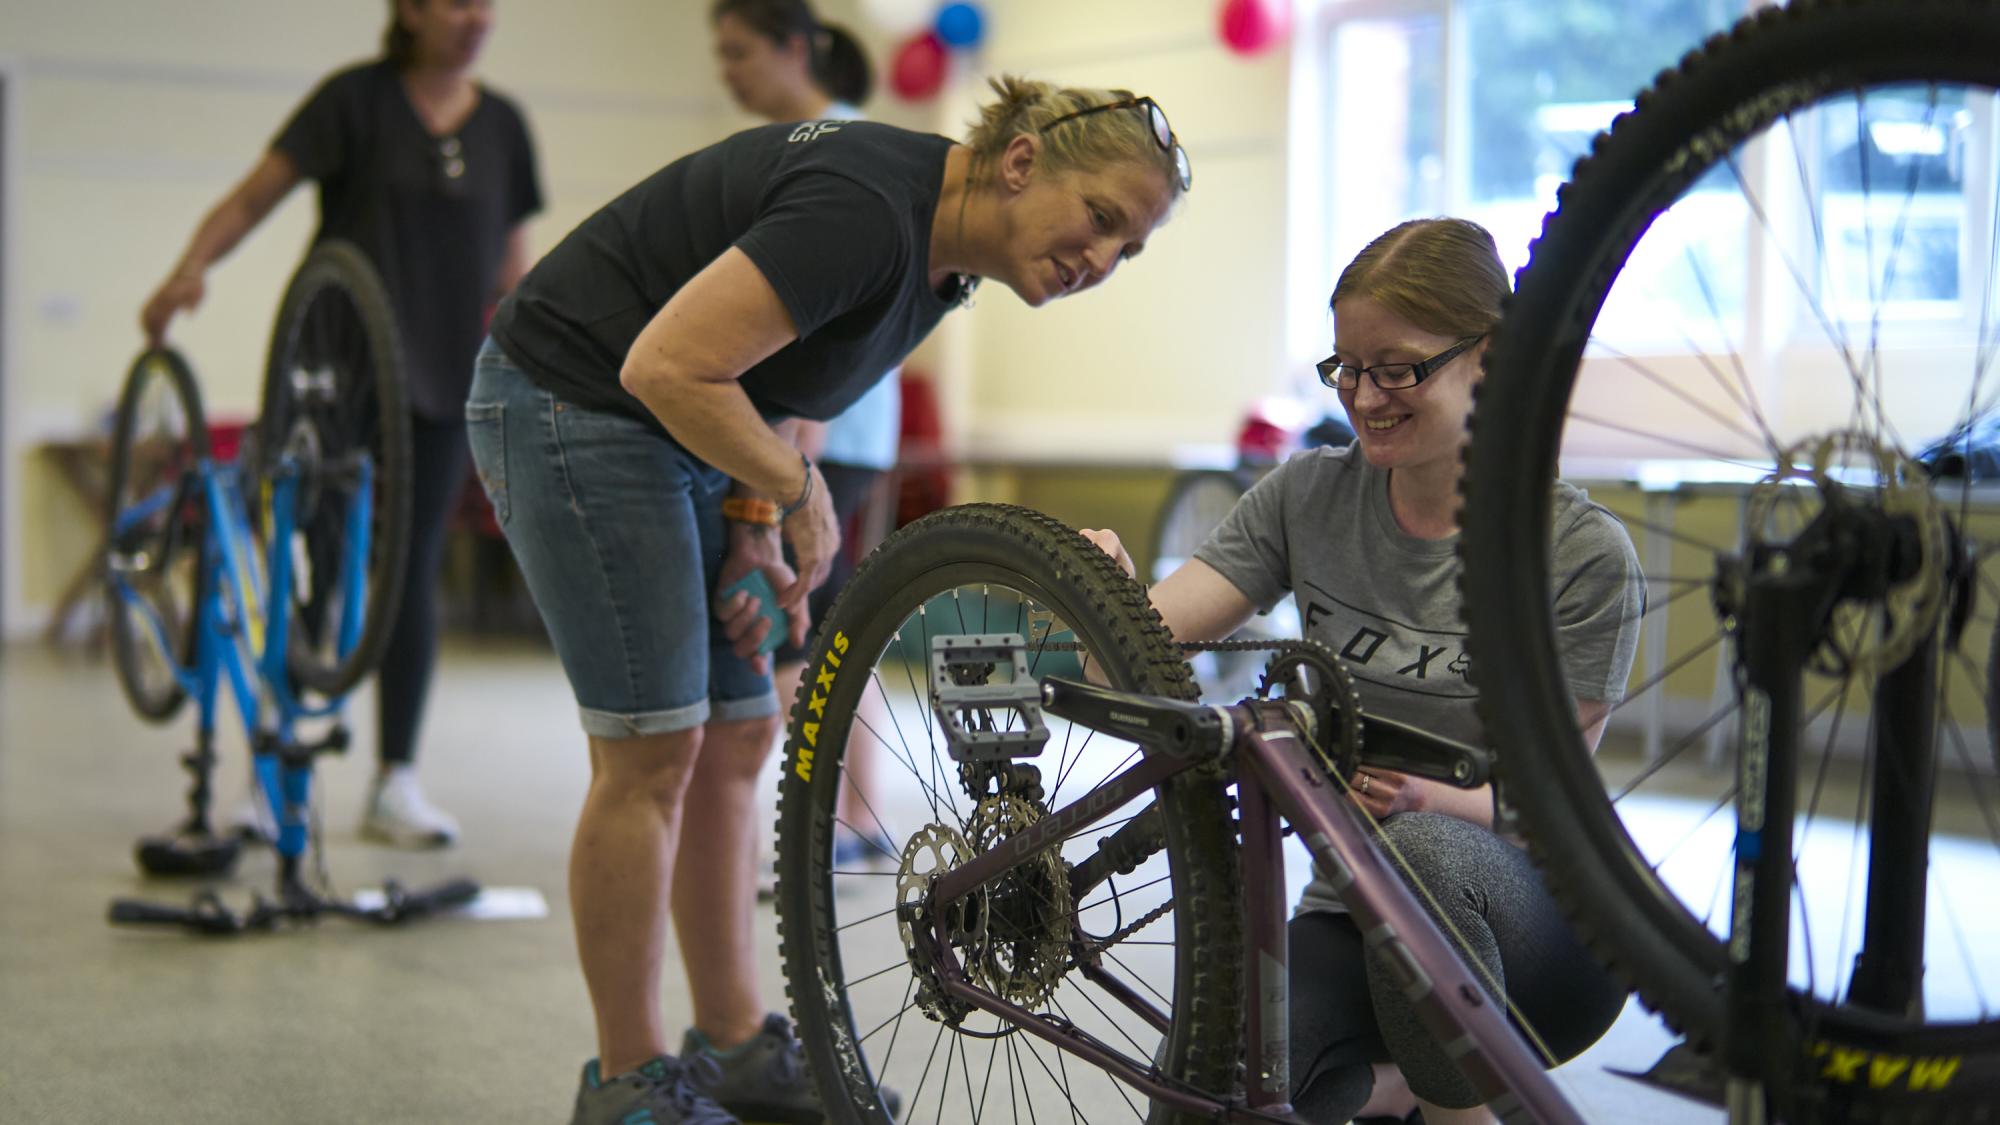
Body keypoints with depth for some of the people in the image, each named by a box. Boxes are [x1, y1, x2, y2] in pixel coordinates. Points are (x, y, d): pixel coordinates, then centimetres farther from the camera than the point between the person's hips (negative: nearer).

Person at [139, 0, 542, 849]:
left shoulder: (501, 124, 9)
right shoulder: (358, 98, -3)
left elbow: (511, 257, 16)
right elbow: (259, 192, -9)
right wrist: (191, 267, -25)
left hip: (441, 379, 4)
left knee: (412, 574, 6)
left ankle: (395, 783, 12)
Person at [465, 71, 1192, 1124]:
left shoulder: (940, 254, 4)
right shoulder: (867, 210, -27)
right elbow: (666, 368, -28)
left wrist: (753, 532, 1)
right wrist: (798, 490, -15)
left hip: (672, 434, 10)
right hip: (575, 403, -10)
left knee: (735, 739, 10)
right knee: (652, 751, -7)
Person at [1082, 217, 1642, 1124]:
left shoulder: (1584, 554, -11)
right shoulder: (1309, 496, 1)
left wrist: (1426, 799, -35)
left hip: (1538, 923, -3)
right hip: (1357, 913, 3)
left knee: (1420, 846, -38)